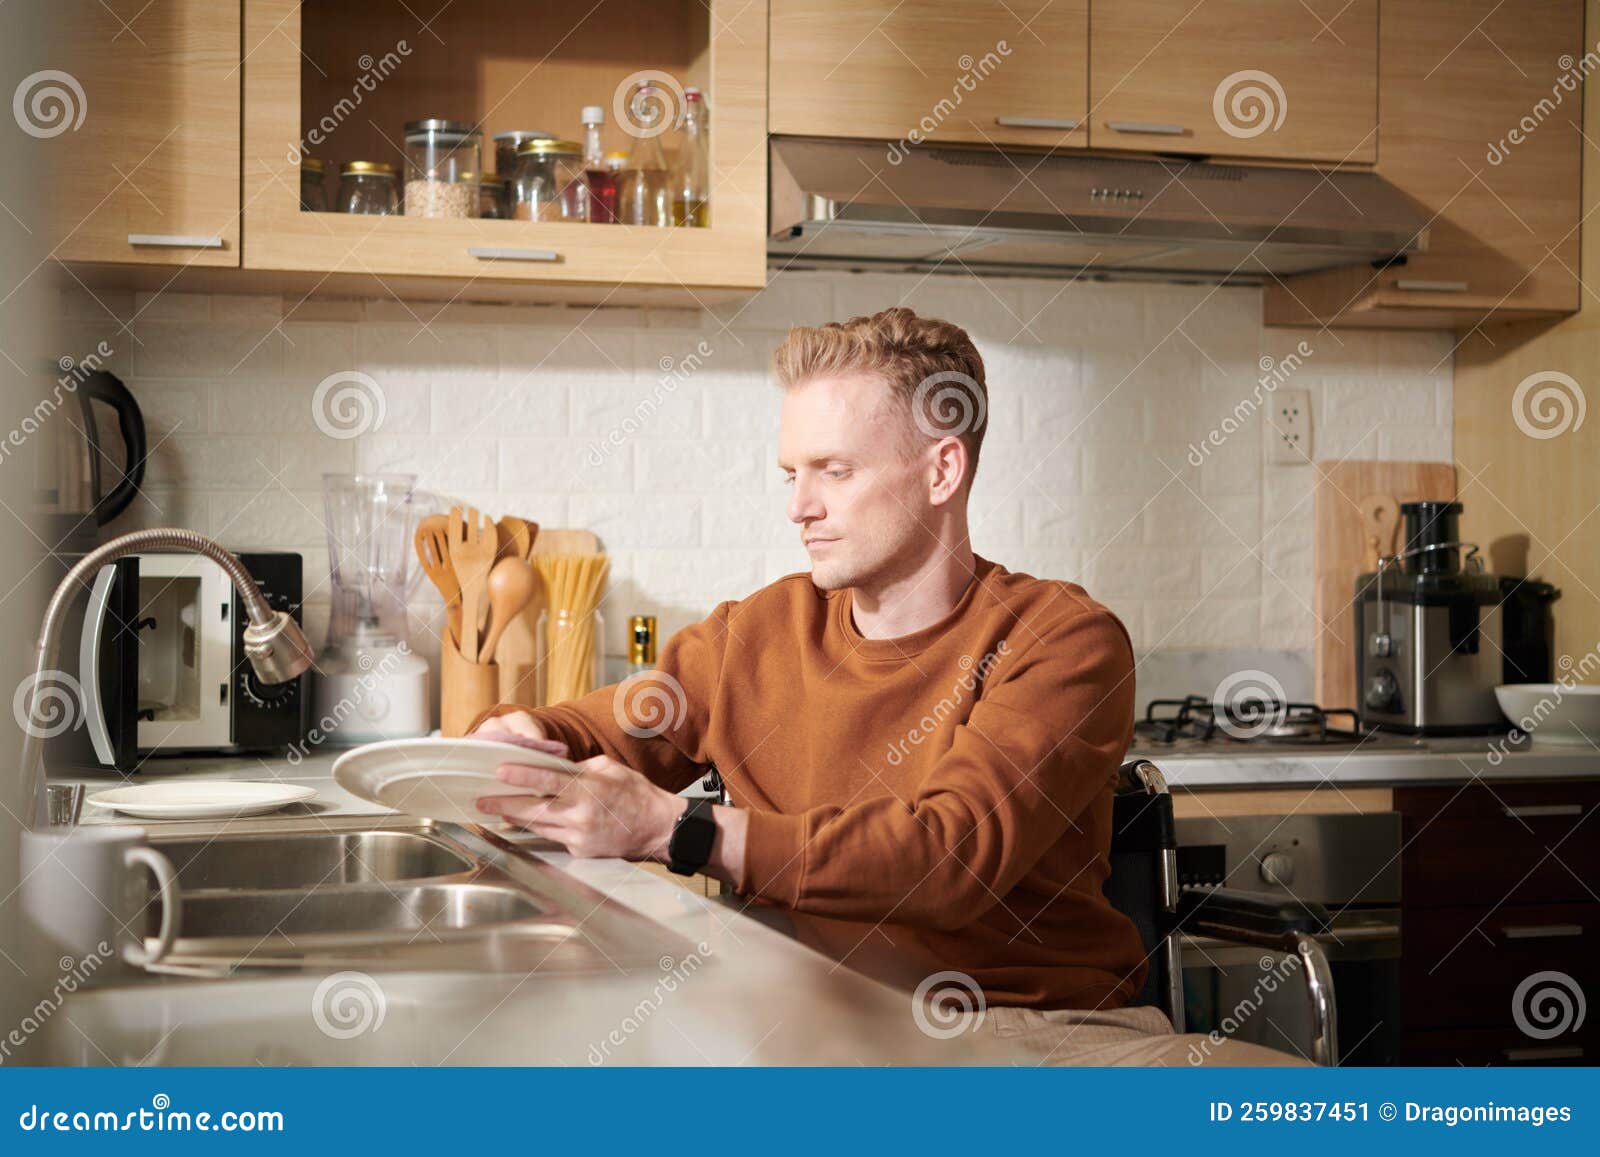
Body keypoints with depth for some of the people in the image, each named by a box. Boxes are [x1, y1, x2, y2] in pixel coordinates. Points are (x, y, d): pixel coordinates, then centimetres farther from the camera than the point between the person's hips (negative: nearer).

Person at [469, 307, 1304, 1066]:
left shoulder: (1062, 639, -5)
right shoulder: (758, 634, 10)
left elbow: (959, 852, -20)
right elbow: (585, 742, 21)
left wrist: (676, 831, -28)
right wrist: (517, 737, -6)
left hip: (1049, 1026, -3)